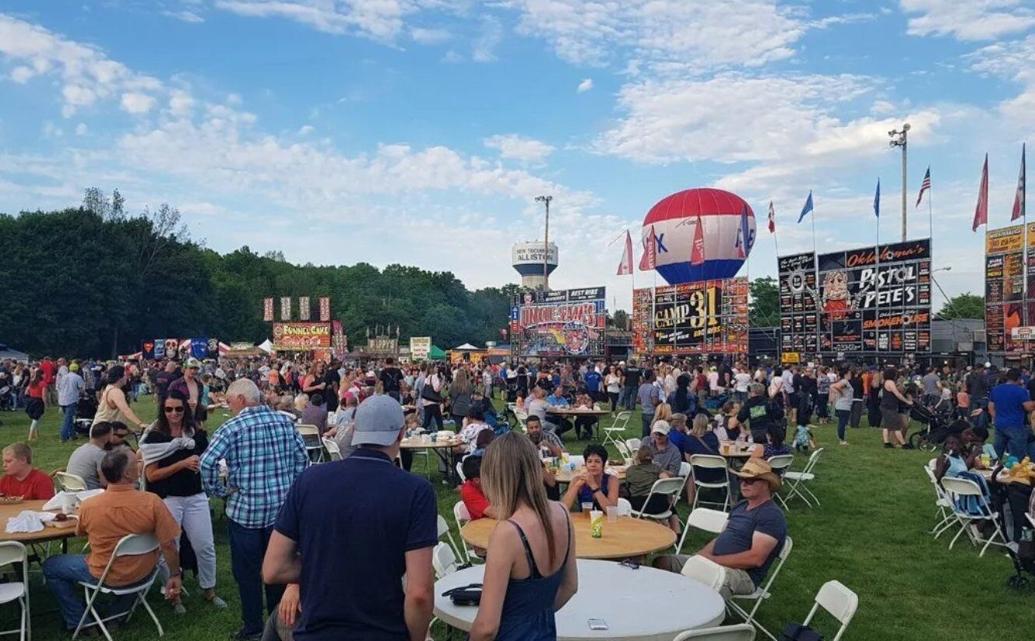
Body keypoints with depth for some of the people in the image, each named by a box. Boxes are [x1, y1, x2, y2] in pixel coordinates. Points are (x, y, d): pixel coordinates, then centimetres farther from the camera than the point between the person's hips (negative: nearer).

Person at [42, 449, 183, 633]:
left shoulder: (88, 506, -21)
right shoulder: (152, 502, -25)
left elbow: (80, 533, 3)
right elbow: (168, 545, -19)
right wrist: (175, 575, -4)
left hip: (105, 576, -1)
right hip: (143, 573, 1)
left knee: (50, 566, 20)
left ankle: (78, 621, 22)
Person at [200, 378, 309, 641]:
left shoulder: (233, 427, -12)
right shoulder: (285, 421, 1)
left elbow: (207, 463, -20)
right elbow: (302, 458, 4)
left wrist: (218, 490, -6)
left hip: (245, 510, -4)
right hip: (281, 508, 5)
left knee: (247, 571, 12)